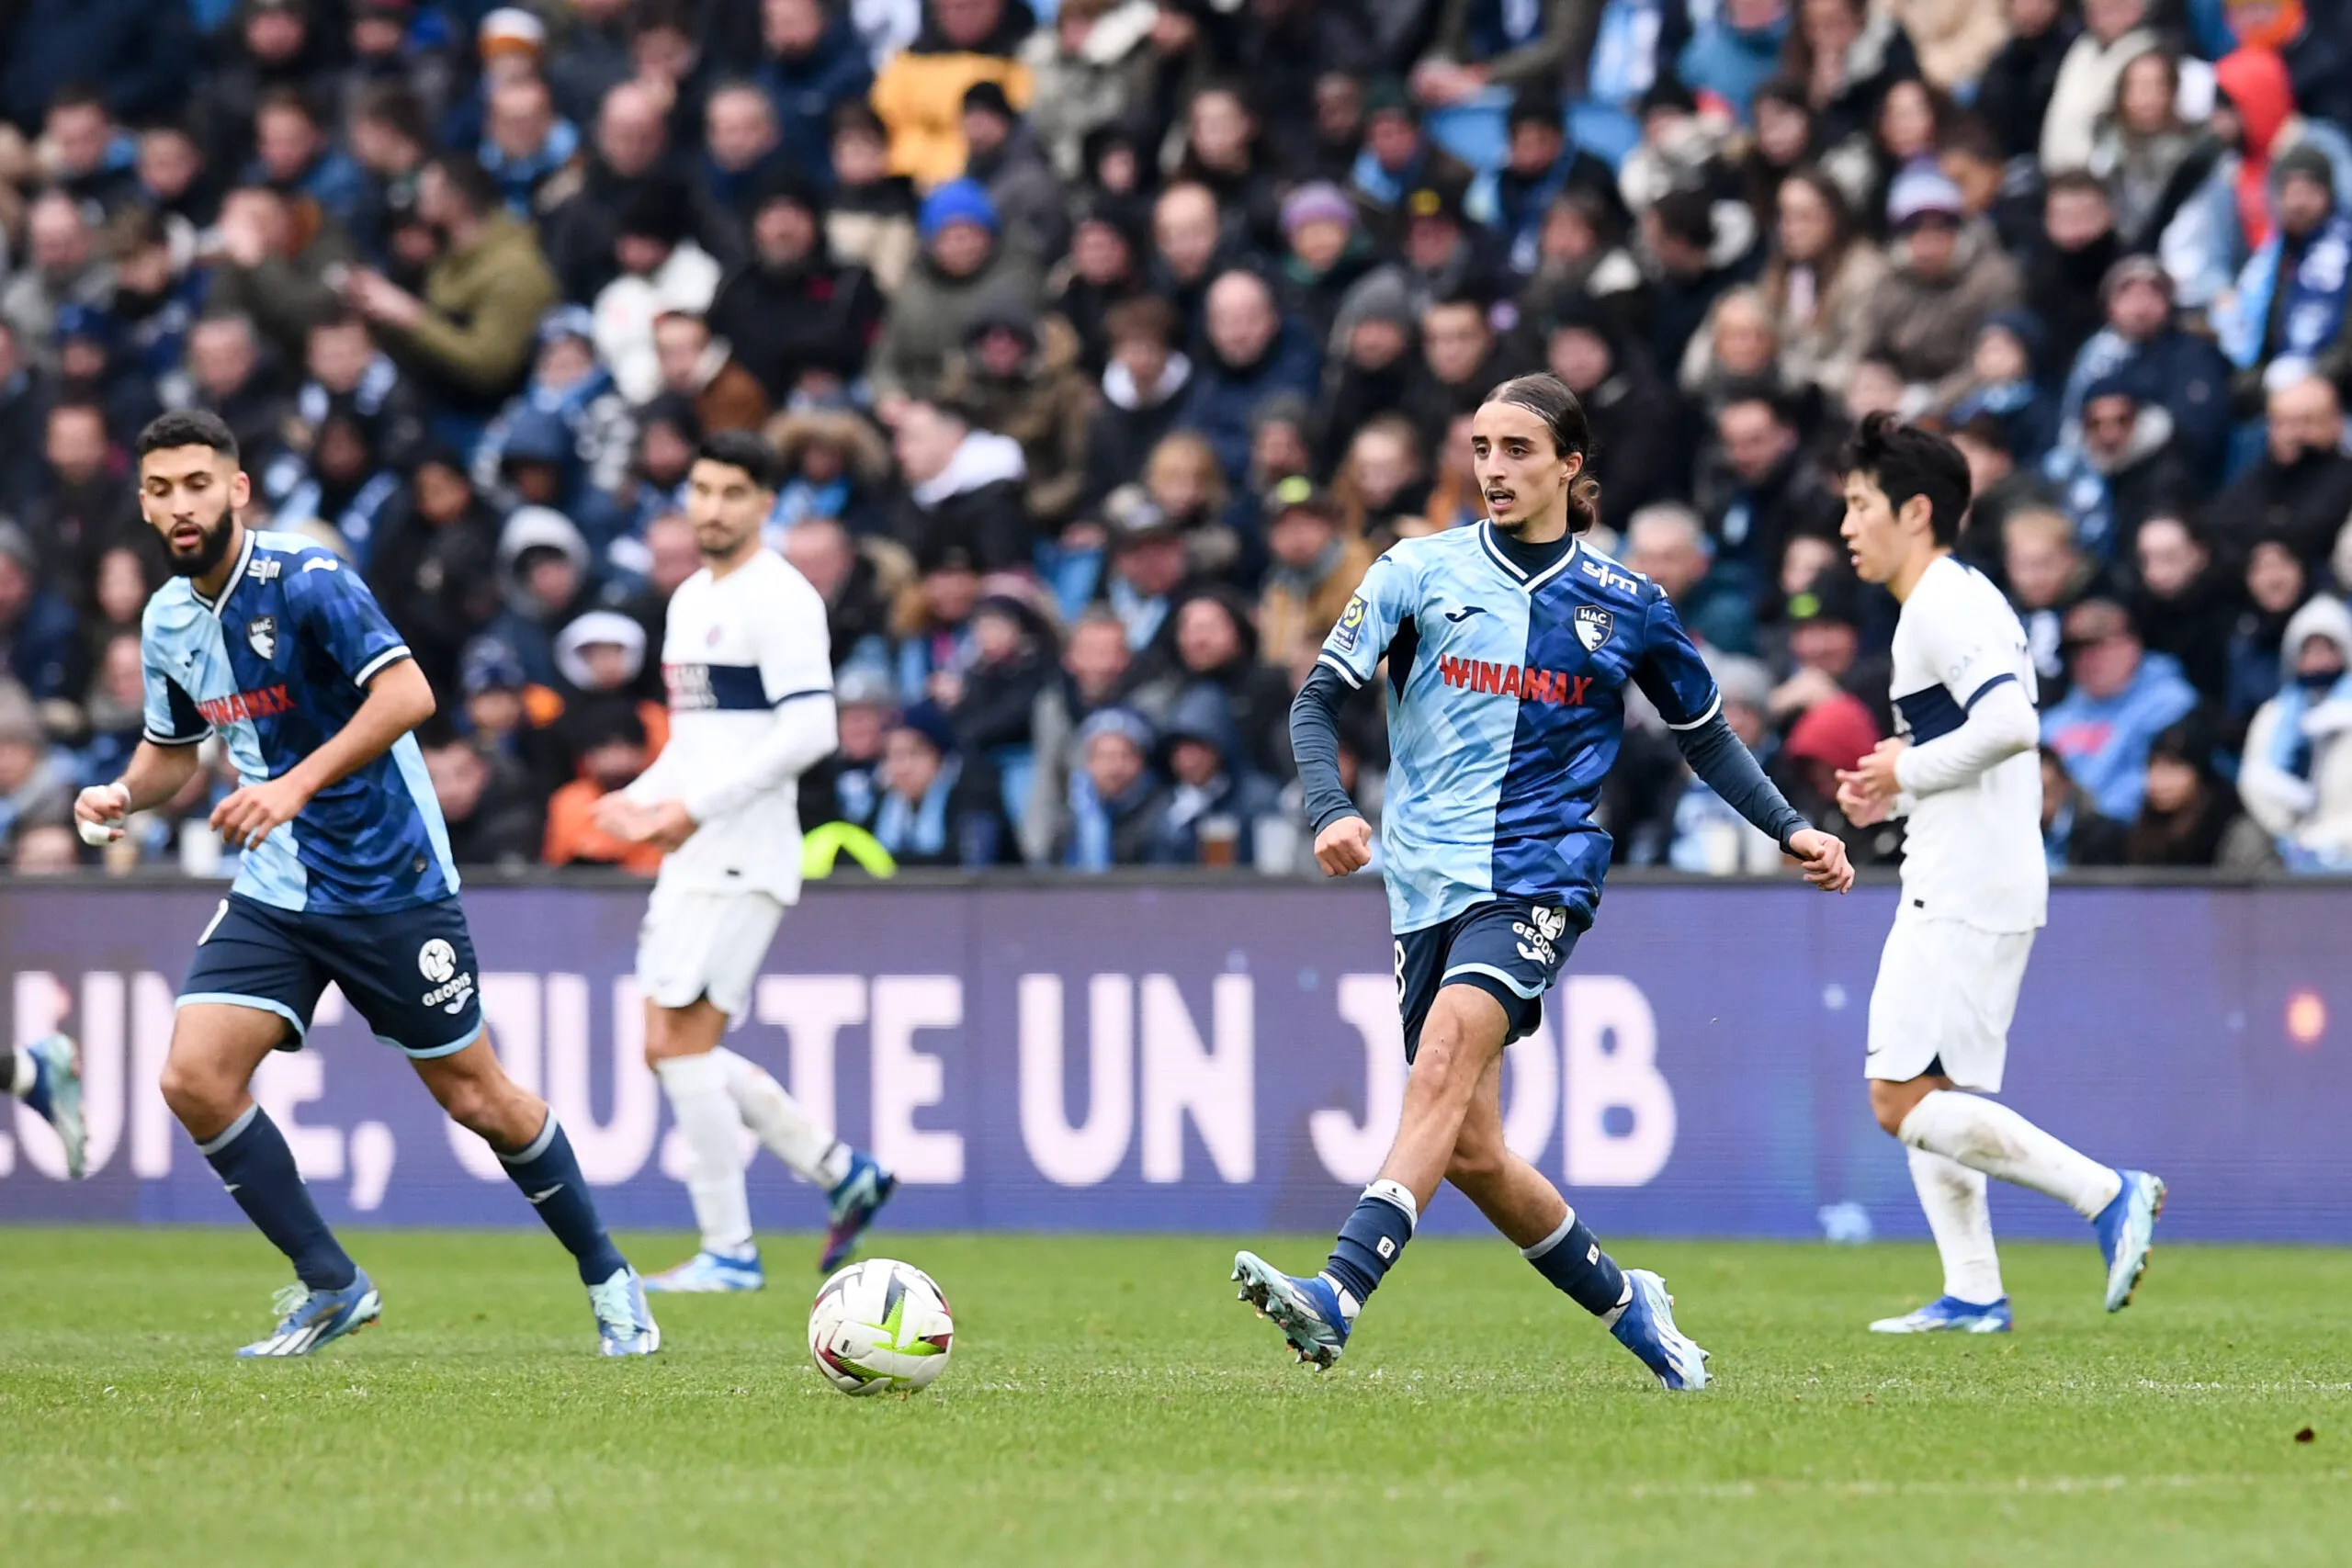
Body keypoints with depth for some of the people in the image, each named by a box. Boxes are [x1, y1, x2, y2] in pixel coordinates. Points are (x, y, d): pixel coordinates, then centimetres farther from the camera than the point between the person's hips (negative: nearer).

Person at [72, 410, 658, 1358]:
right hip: (275, 890, 6)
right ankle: (330, 1286, 0)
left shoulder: (304, 583, -17)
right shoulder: (168, 621, 5)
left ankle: (606, 1278, 22)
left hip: (389, 881, -6)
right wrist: (123, 795, -1)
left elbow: (406, 693, -27)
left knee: (477, 1099, 1)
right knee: (193, 1079, -13)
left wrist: (295, 785, -35)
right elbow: (173, 746, 21)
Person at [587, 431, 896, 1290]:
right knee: (671, 1050, 10)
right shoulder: (691, 598, 18)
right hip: (693, 858, 10)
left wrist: (694, 807, -19)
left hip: (743, 856, -10)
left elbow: (808, 732, -19)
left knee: (683, 1045, -11)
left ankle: (730, 1252, -4)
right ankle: (844, 1172, 18)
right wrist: (640, 799, 9)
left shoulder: (779, 599, -11)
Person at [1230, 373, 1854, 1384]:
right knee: (1468, 1152, 3)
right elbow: (1319, 698, 0)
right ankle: (1623, 1301, 26)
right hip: (1428, 884, 3)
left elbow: (1704, 735, 19)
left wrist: (1791, 832, 10)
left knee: (1442, 1067, -27)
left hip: (1539, 876, -3)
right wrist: (1330, 810, -17)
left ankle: (1337, 1299, -40)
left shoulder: (1624, 606, 6)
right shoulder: (1422, 571, 4)